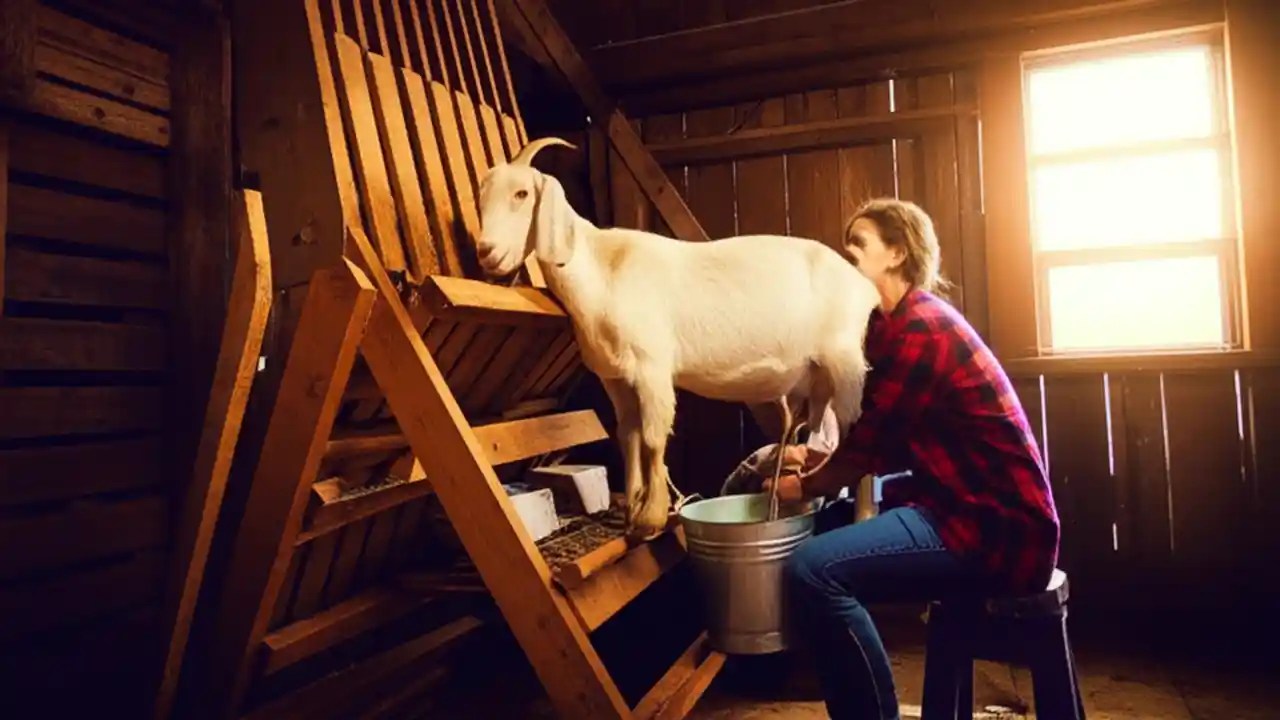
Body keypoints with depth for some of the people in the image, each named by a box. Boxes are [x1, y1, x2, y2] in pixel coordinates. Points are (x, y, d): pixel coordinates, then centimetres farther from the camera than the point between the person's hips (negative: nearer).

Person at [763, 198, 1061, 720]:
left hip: (995, 525, -11)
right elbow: (883, 446, 15)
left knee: (813, 569, -24)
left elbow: (869, 447, -15)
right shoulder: (902, 323, 14)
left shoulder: (920, 327, -16)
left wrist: (804, 487, 1)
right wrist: (814, 459, 3)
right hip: (965, 506, 11)